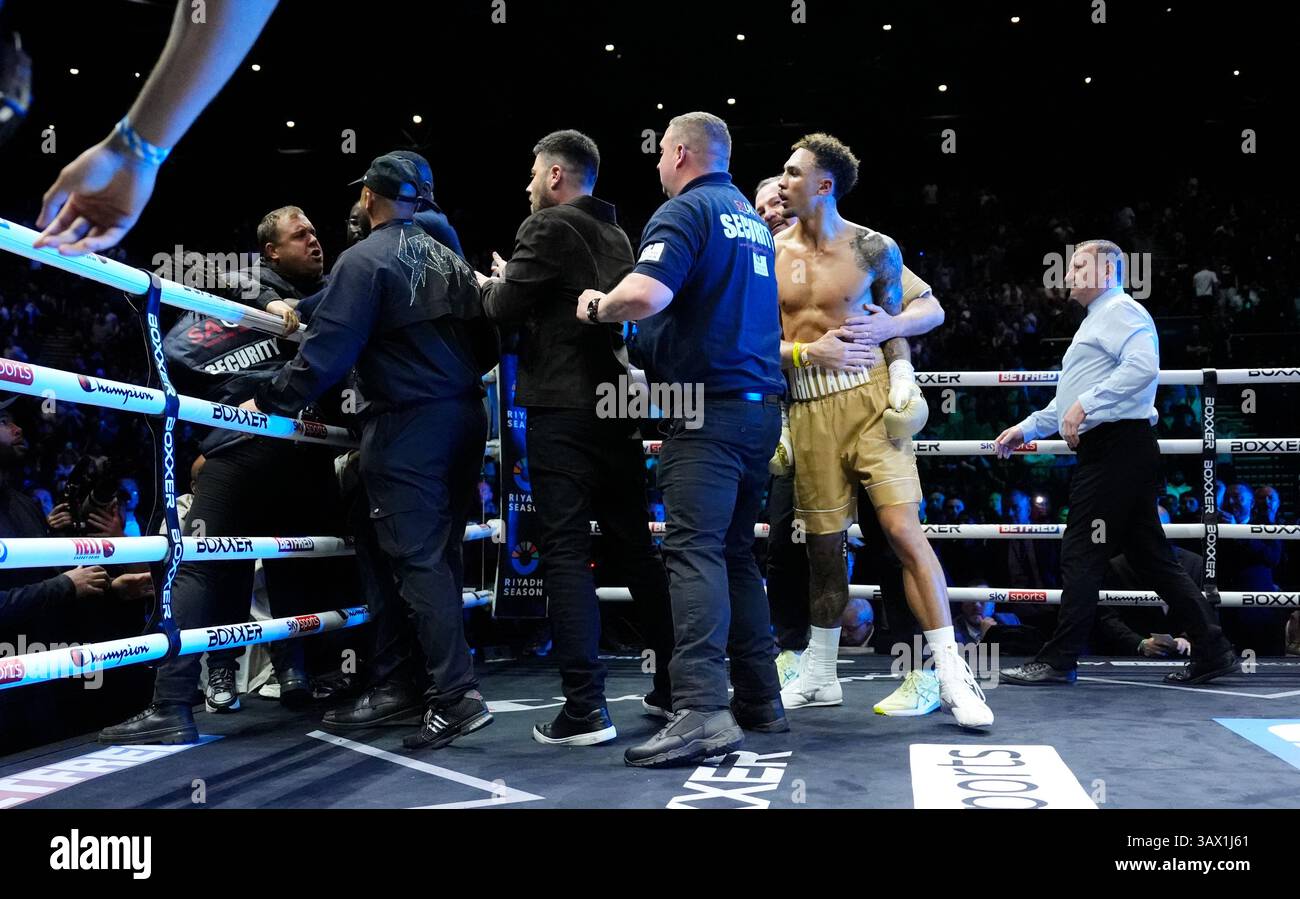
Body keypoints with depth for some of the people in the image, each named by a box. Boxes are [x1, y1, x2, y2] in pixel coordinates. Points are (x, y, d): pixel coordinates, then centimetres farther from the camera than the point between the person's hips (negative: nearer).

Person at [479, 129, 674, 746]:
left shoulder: (547, 227, -6)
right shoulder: (615, 235, 17)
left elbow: (506, 308, -11)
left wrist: (493, 283, 12)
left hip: (562, 412, -7)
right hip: (617, 409, 7)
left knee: (565, 553, -5)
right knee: (634, 546, 12)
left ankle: (585, 708, -7)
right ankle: (674, 686, 18)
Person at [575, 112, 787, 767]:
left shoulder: (684, 211, -6)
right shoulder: (752, 220, 21)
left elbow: (645, 295, -23)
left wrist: (597, 307, -4)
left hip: (708, 410, -9)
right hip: (760, 405, 9)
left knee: (694, 552, -14)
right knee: (736, 552, 14)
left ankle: (702, 710, -22)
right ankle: (759, 698, 17)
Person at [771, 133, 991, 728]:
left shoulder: (873, 248, 0)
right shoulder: (772, 254, 6)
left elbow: (930, 308, 10)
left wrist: (889, 327, -7)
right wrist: (802, 351, -7)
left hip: (867, 398, -2)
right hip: (809, 410, 3)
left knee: (903, 528, -13)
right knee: (822, 543, 10)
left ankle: (950, 671, -6)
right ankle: (819, 676, 25)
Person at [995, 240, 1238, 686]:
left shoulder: (1120, 310, -4)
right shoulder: (1098, 321, 28)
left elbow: (1143, 365, -23)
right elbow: (1071, 401, 33)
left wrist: (1085, 405, -24)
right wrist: (1027, 428, 26)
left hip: (1116, 447, -11)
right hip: (1111, 451, 11)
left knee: (1081, 553, -8)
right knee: (1150, 556, 9)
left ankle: (1057, 661, -3)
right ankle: (1213, 652, 12)